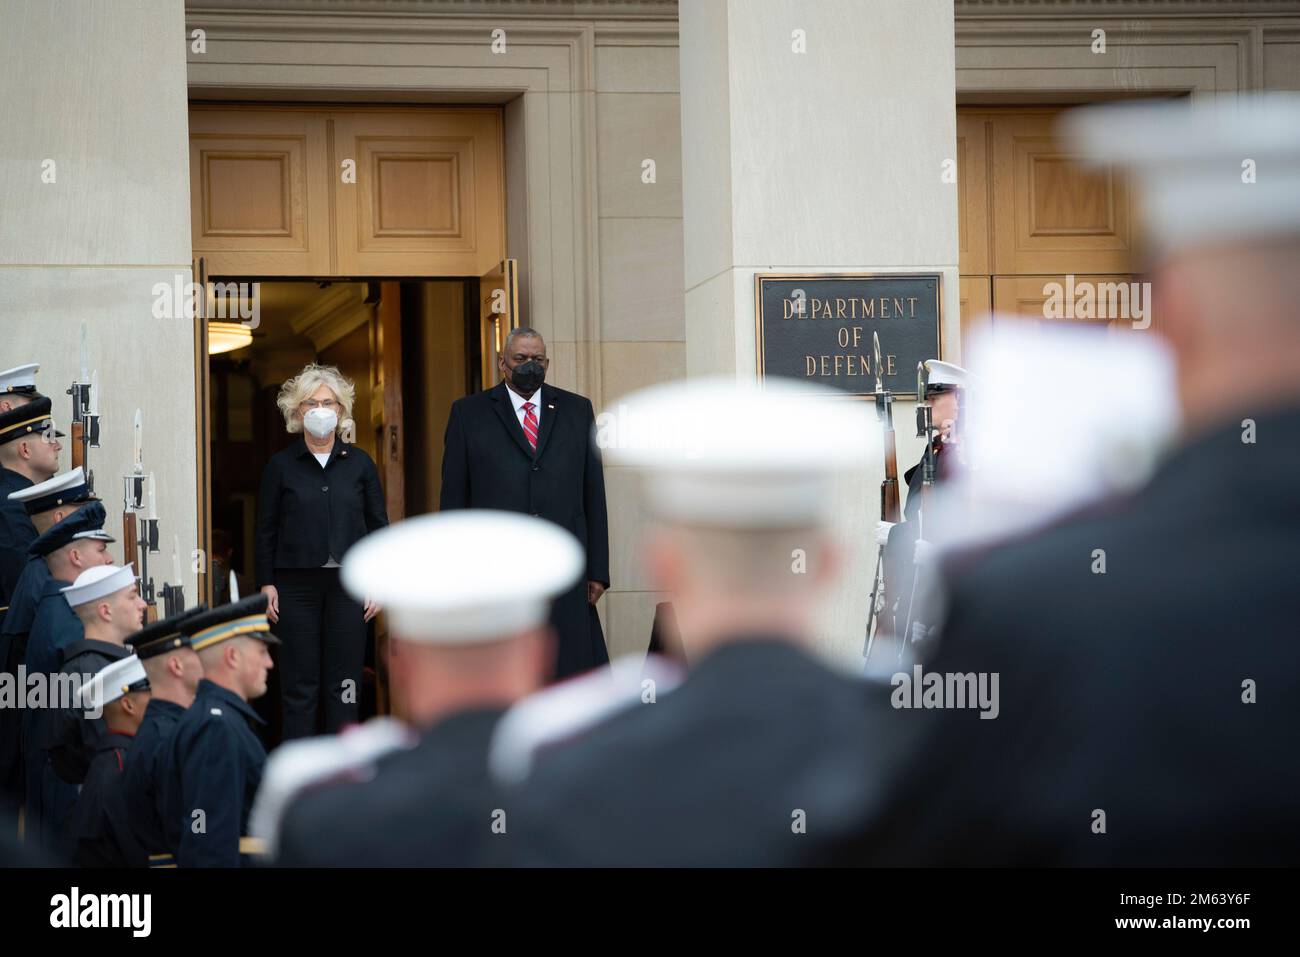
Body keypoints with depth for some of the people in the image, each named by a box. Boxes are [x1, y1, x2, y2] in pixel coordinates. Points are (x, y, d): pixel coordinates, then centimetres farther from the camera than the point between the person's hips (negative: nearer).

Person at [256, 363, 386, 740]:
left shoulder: (359, 464, 7)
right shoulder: (281, 465, 4)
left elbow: (378, 525, 9)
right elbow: (266, 530, 5)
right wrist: (266, 584, -2)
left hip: (348, 583, 1)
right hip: (297, 583, -1)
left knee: (344, 683, 2)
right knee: (299, 685, 0)